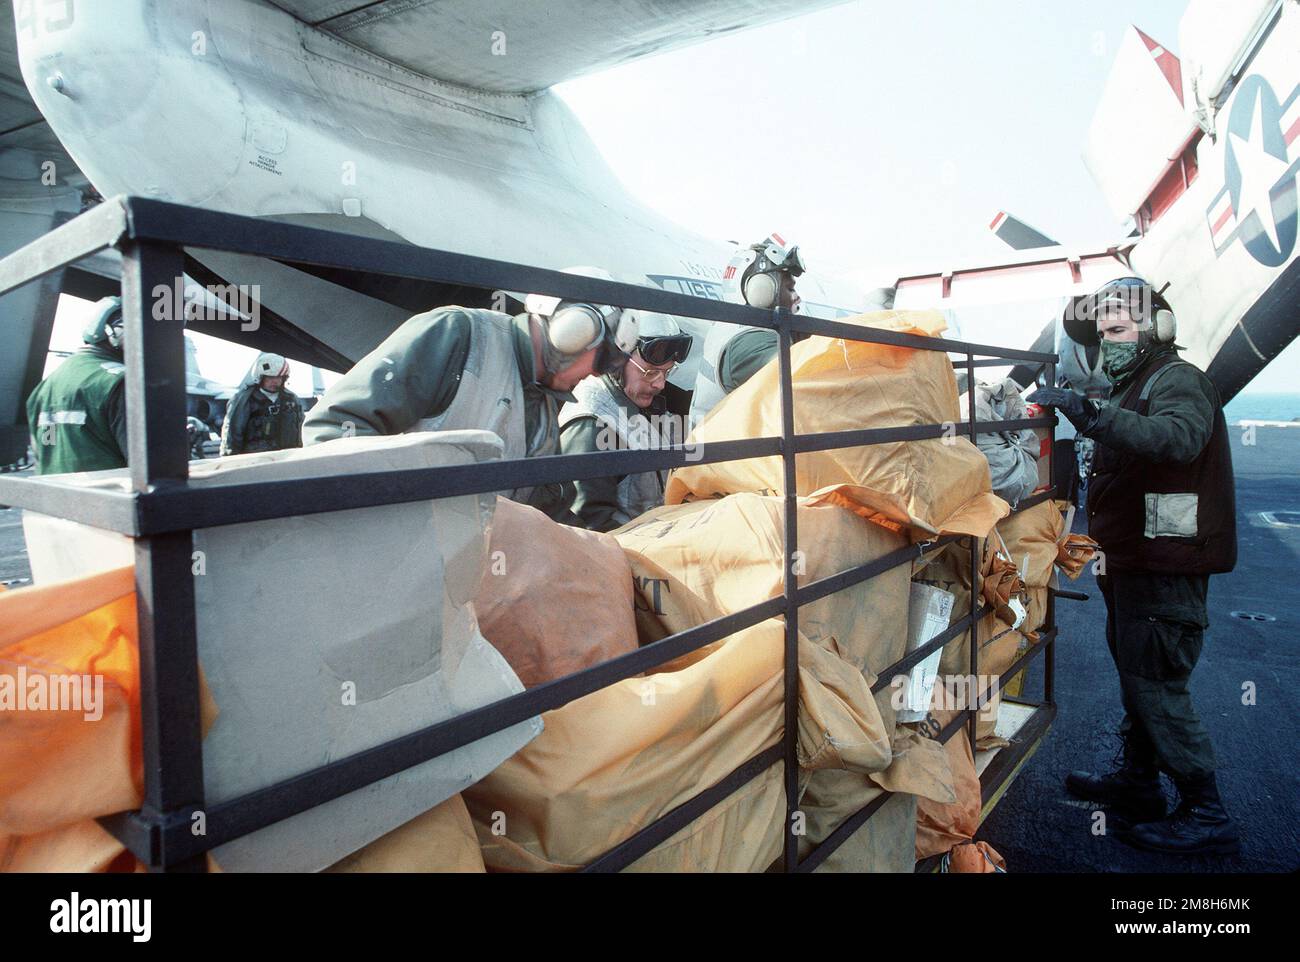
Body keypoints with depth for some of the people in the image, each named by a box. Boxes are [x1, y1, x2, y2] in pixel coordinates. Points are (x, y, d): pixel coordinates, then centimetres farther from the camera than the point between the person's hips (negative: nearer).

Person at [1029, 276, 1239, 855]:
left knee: (1156, 685, -6)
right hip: (1136, 562, 10)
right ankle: (1137, 782, 31)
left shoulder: (1178, 381, -13)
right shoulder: (1134, 387, 19)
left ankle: (1206, 815, 6)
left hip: (1165, 568, -10)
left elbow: (1179, 437, -37)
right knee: (1135, 674, 18)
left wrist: (1093, 417, -46)